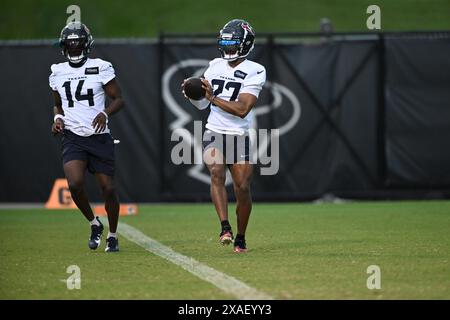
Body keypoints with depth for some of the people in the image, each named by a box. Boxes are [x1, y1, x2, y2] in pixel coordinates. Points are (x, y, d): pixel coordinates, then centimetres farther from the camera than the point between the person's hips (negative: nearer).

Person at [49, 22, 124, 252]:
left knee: (108, 188, 0)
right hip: (72, 138, 2)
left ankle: (113, 236, 21)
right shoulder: (58, 73, 9)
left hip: (99, 137, -2)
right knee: (75, 184, -19)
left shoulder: (100, 68, -3)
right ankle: (94, 224, 6)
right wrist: (58, 117, 2)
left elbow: (118, 99, 0)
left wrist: (105, 113, -19)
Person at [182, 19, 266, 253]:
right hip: (214, 134, 2)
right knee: (217, 174, -22)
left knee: (243, 187, -3)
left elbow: (242, 109, -18)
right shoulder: (215, 66, 9)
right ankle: (225, 228, -30)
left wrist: (213, 98, -23)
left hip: (240, 137, -2)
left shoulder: (254, 72, -7)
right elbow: (201, 104, 14)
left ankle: (241, 238, 15)